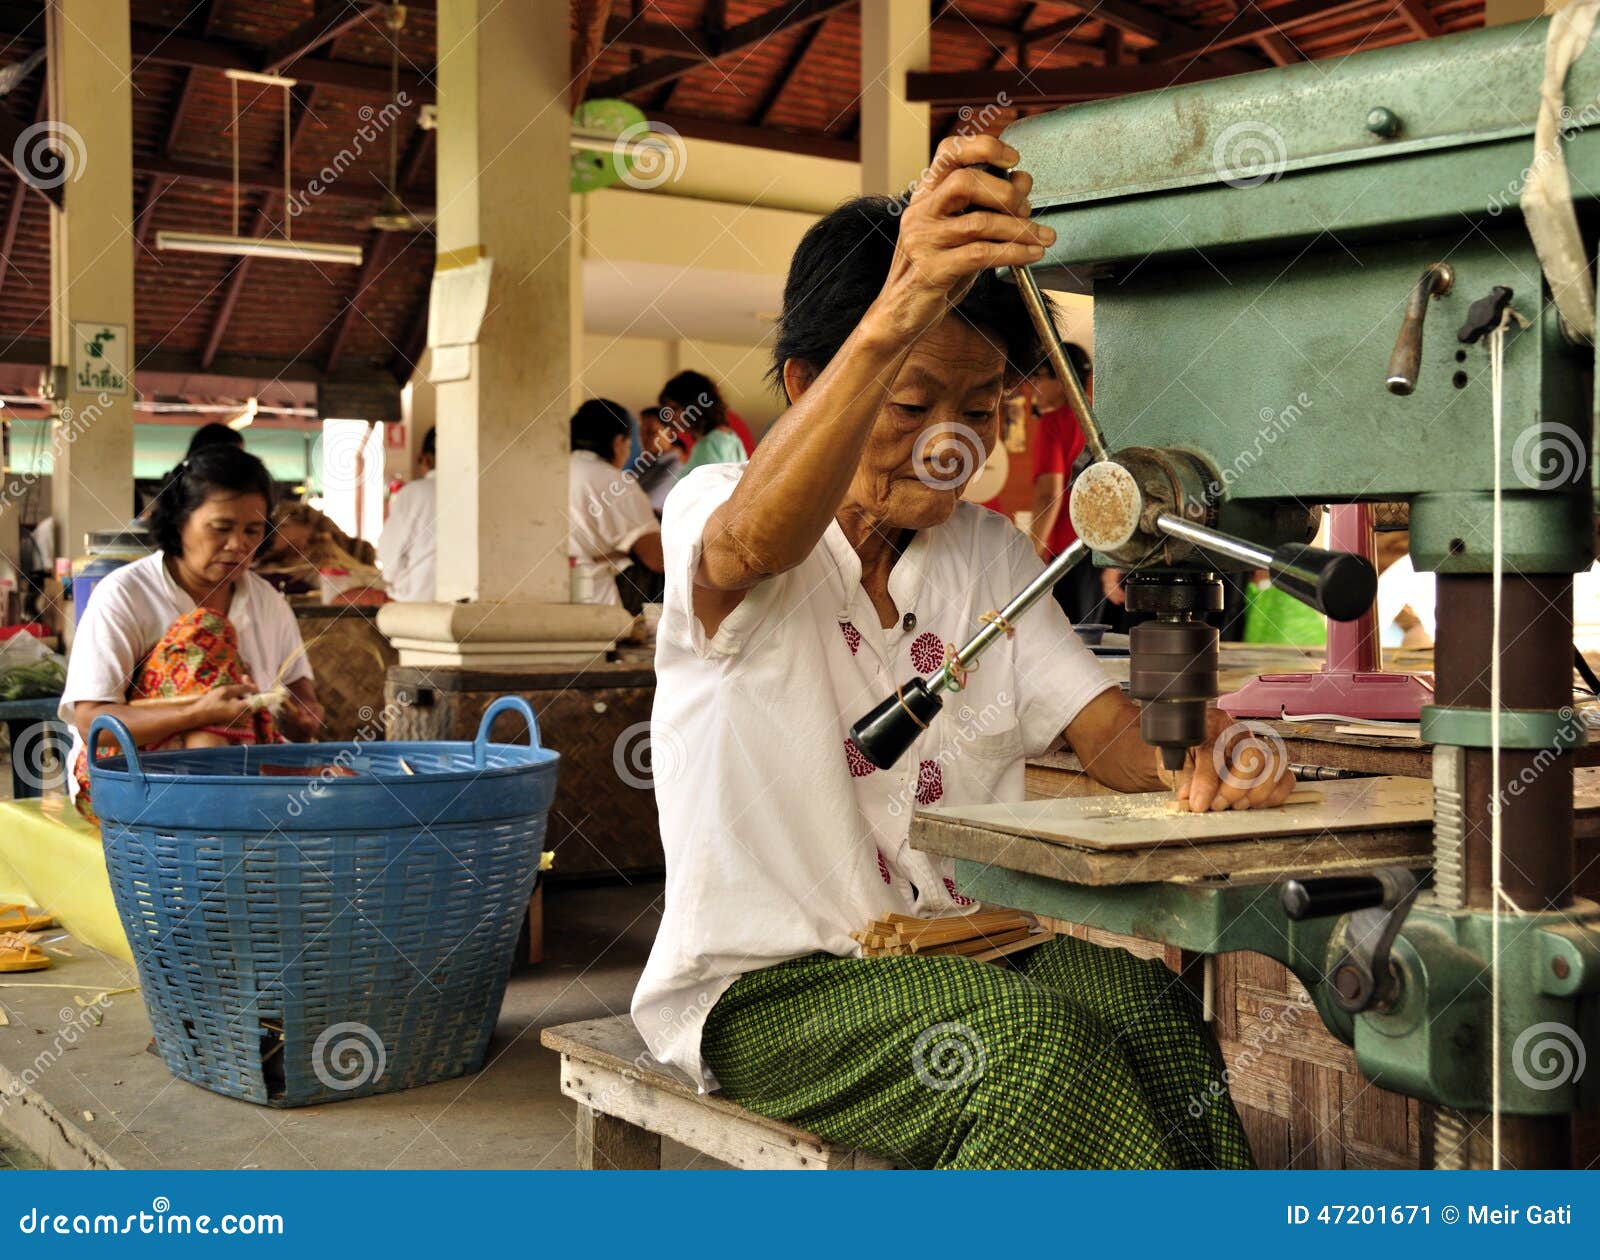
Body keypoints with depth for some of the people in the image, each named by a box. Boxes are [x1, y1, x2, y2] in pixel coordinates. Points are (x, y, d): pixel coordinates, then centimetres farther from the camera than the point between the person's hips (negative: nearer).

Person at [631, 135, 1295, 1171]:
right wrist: (895, 316, -49)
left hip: (967, 955, 5)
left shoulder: (990, 553, 12)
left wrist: (1193, 762, -24)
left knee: (1159, 1015, -26)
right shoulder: (710, 512, -7)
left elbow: (1106, 731, 2)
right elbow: (754, 548, -34)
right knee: (1034, 1047, -32)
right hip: (767, 985, -5)